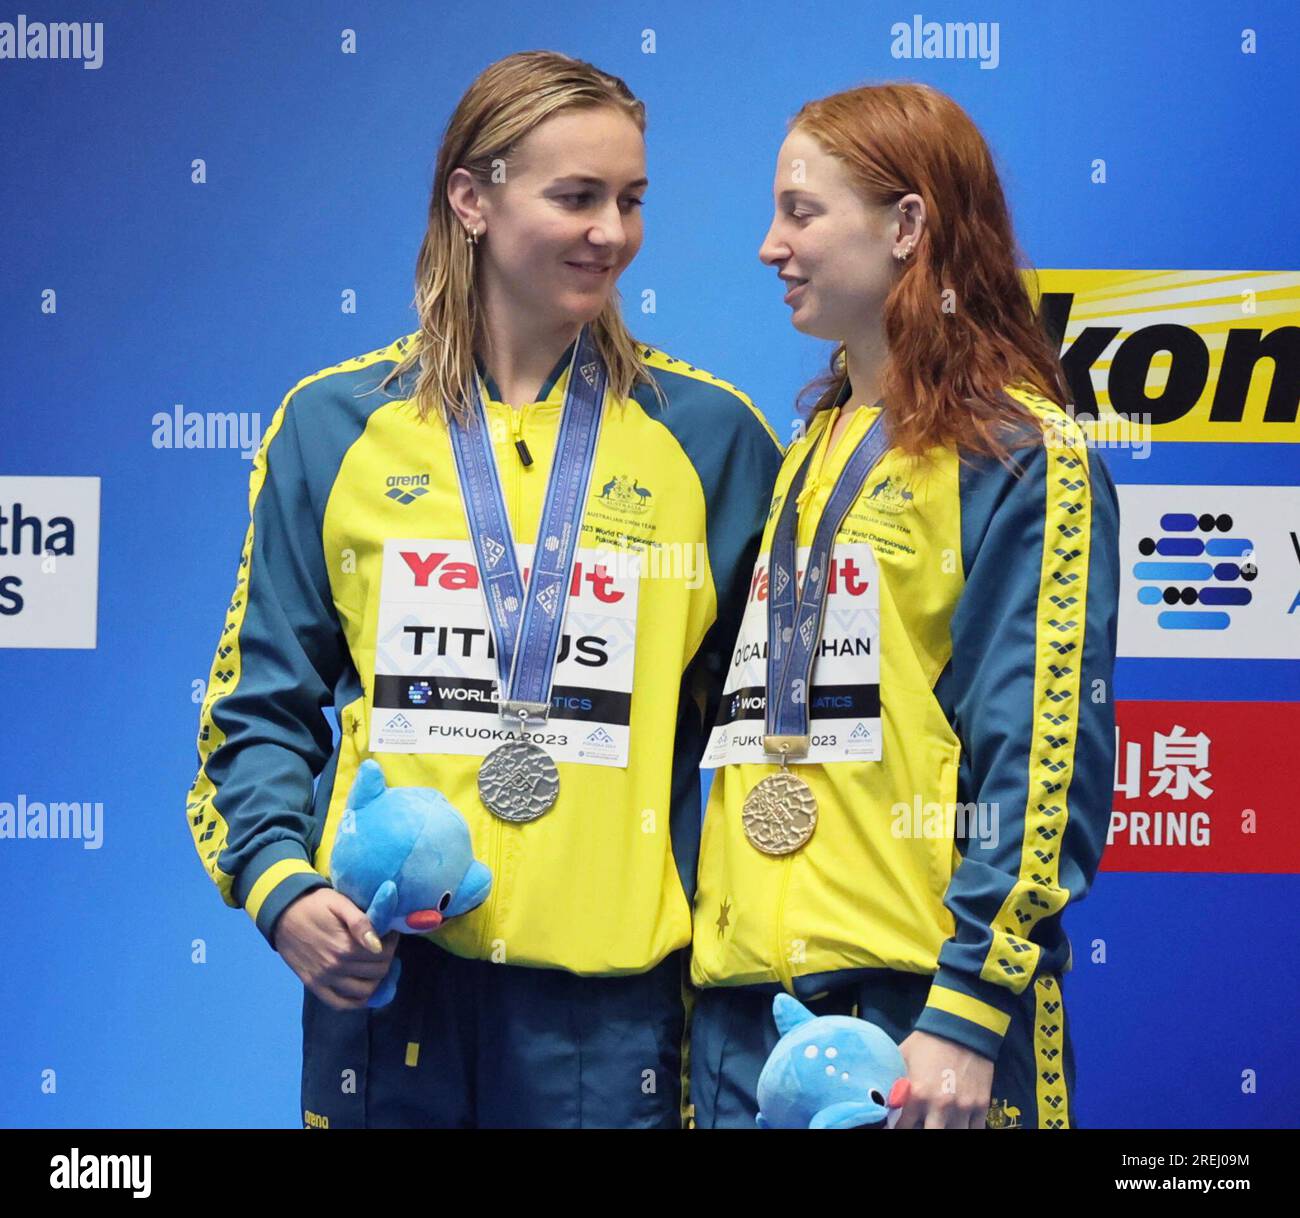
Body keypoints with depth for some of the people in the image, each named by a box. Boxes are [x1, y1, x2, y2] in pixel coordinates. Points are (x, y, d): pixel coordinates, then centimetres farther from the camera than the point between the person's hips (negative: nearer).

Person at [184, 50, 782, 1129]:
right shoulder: (334, 426, 5)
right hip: (382, 970, 0)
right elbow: (262, 701, 8)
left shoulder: (711, 435, 5)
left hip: (611, 983, 0)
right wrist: (280, 883, -7)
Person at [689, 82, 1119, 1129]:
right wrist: (706, 967, 15)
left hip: (921, 1004, -7)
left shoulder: (1019, 454, -6)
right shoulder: (812, 452, 17)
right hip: (750, 999, 7)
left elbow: (1047, 761, -13)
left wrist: (968, 1009, -19)